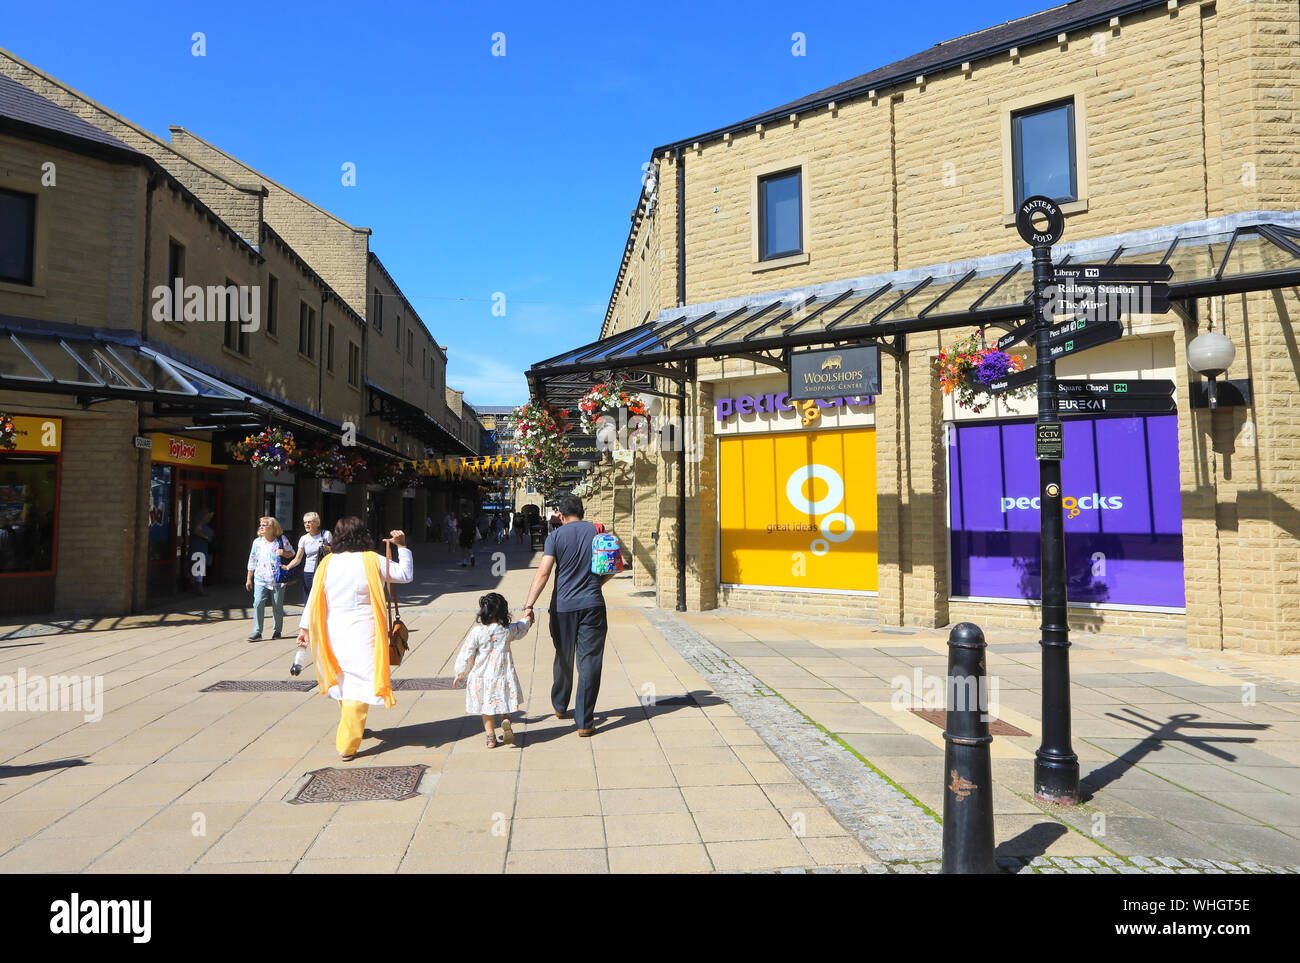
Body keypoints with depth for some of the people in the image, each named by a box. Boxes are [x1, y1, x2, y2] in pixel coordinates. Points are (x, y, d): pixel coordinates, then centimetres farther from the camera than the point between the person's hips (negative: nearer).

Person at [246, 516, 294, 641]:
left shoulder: (282, 540, 1)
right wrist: (249, 579, 13)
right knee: (258, 604, -11)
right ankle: (257, 632, -6)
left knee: (277, 606, 3)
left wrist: (284, 553, -12)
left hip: (277, 580, -1)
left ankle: (277, 630, 19)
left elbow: (292, 553, 11)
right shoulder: (257, 542, 7)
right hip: (261, 580, 1)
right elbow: (252, 561, 13)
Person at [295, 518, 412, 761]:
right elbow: (406, 574, 2)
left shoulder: (327, 563, 3)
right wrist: (402, 546, 10)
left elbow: (314, 597, 4)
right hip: (362, 631, -5)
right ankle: (347, 745, -5)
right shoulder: (372, 561, -6)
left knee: (343, 682, 21)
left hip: (333, 631, 5)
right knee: (360, 684, -1)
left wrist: (305, 627, 10)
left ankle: (353, 729, 38)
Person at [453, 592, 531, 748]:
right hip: (503, 675, 1)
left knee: (486, 708, 12)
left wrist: (459, 675, 7)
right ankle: (506, 720, -9)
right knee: (503, 703, 18)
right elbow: (521, 629, 18)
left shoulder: (477, 632, -13)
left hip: (481, 676, -1)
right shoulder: (508, 630, -5)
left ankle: (491, 738, 14)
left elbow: (466, 655, -7)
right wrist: (528, 621, 41)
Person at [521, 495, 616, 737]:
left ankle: (560, 707, 38)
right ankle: (584, 722, 2)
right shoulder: (598, 531, 4)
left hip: (563, 607, 0)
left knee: (564, 660, 18)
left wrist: (529, 605, -14)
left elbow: (543, 573, -12)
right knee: (589, 662, 2)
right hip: (593, 605, 0)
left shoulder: (556, 536, -2)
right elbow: (611, 570, 6)